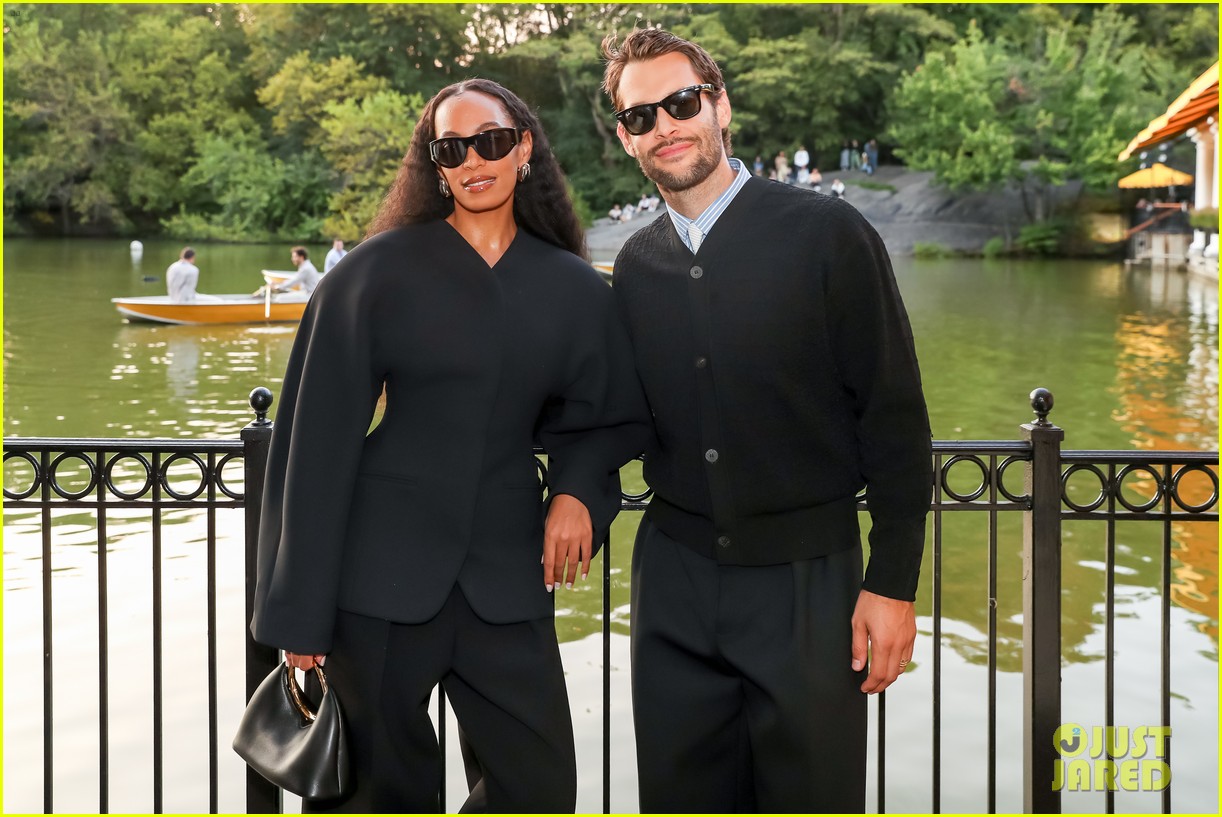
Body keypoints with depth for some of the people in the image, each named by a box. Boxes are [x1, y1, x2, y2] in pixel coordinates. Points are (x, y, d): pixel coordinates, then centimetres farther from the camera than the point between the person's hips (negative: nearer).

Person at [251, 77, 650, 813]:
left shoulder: (574, 289, 5)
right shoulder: (380, 269, -3)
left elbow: (606, 416, 17)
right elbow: (321, 437, -4)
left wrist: (579, 490, -6)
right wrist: (300, 607, -7)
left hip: (508, 579, 3)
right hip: (381, 574, -2)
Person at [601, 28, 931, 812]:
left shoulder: (828, 233, -7)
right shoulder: (637, 264, 6)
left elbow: (894, 417, -7)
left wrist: (894, 582, -10)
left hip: (805, 578, -3)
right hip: (675, 578, 4)